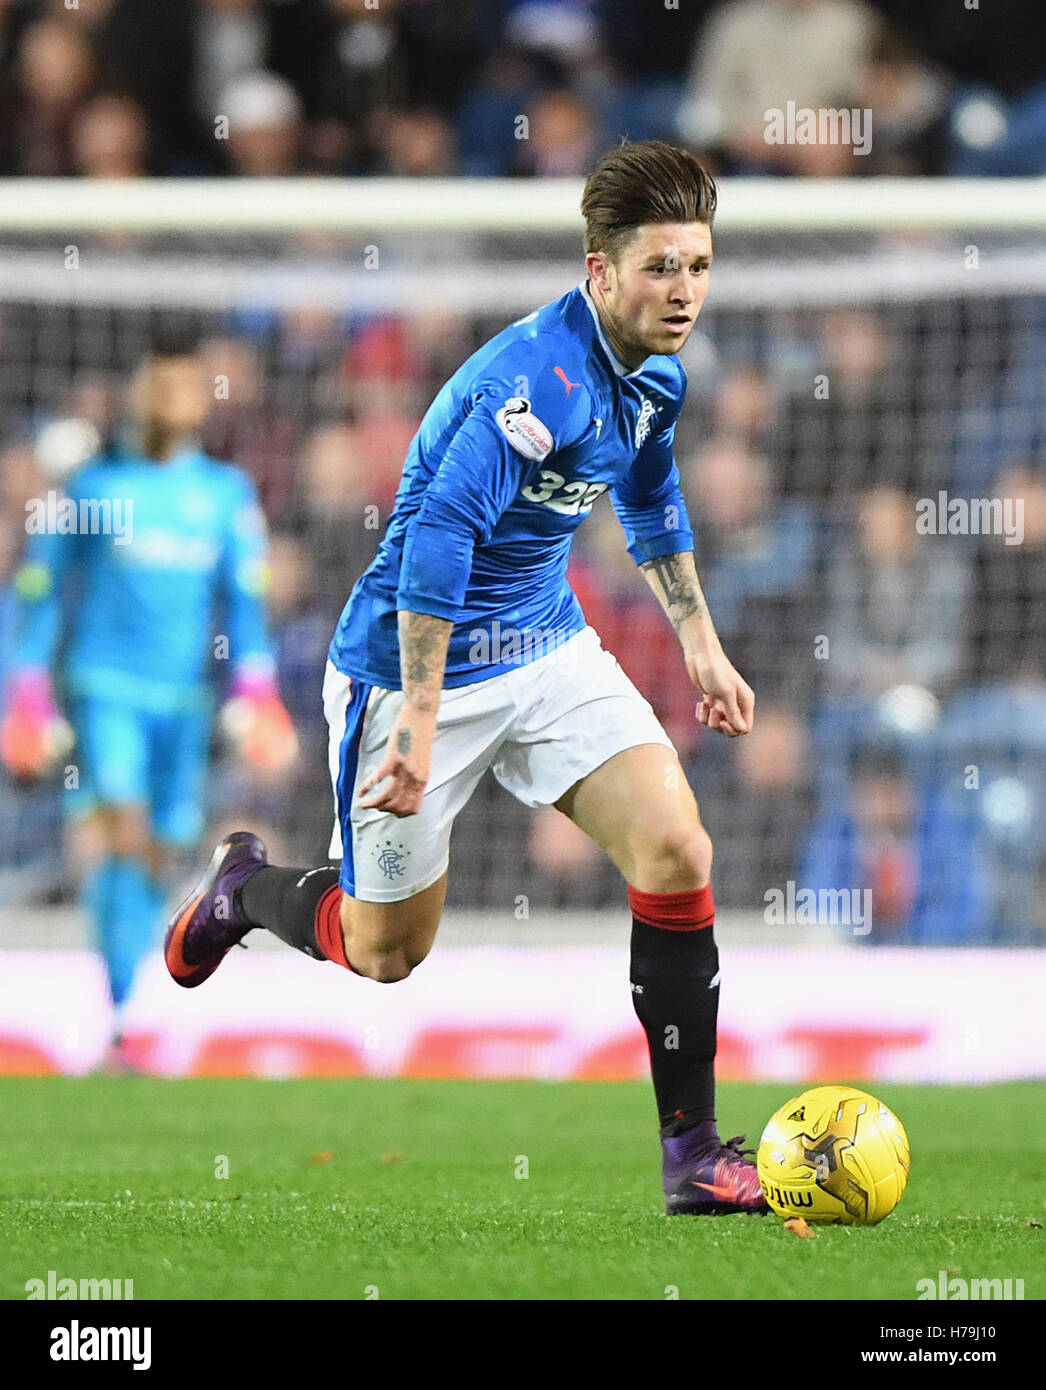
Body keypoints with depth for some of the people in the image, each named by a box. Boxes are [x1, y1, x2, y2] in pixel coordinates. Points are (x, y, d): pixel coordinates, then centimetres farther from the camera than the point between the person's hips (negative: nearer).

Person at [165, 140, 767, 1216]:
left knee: (676, 854, -14)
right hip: (415, 668, -7)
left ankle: (691, 1149, -5)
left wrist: (699, 644, 25)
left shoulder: (654, 376, 0)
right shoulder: (531, 378, -29)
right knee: (385, 954, 9)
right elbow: (438, 537, -32)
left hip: (549, 647, 7)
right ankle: (245, 885, 43)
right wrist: (419, 721, -33)